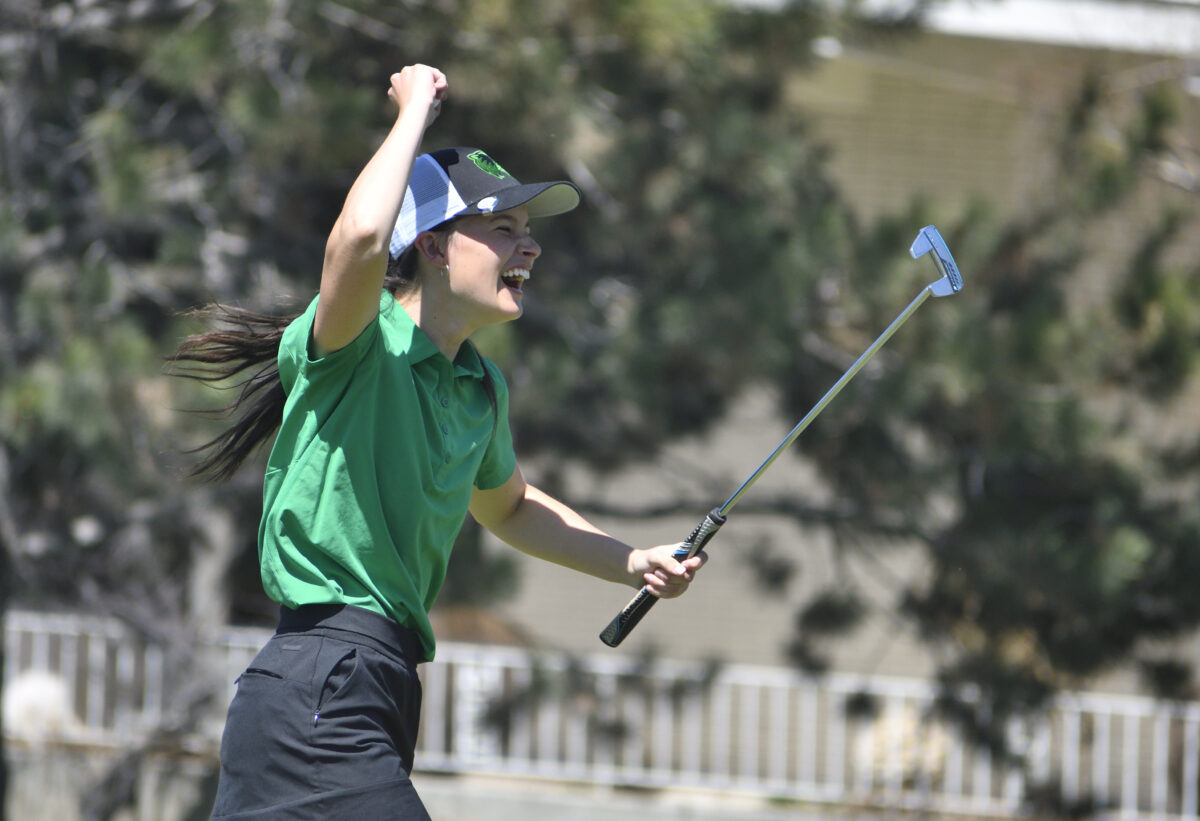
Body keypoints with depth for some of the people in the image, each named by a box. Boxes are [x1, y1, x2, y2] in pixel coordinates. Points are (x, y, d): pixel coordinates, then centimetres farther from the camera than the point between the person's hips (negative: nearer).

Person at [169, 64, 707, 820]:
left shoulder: (482, 389, 17)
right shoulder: (356, 348, -9)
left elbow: (507, 505, 39)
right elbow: (361, 238, -33)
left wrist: (630, 562, 30)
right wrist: (414, 113, -18)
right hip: (320, 695, -9)